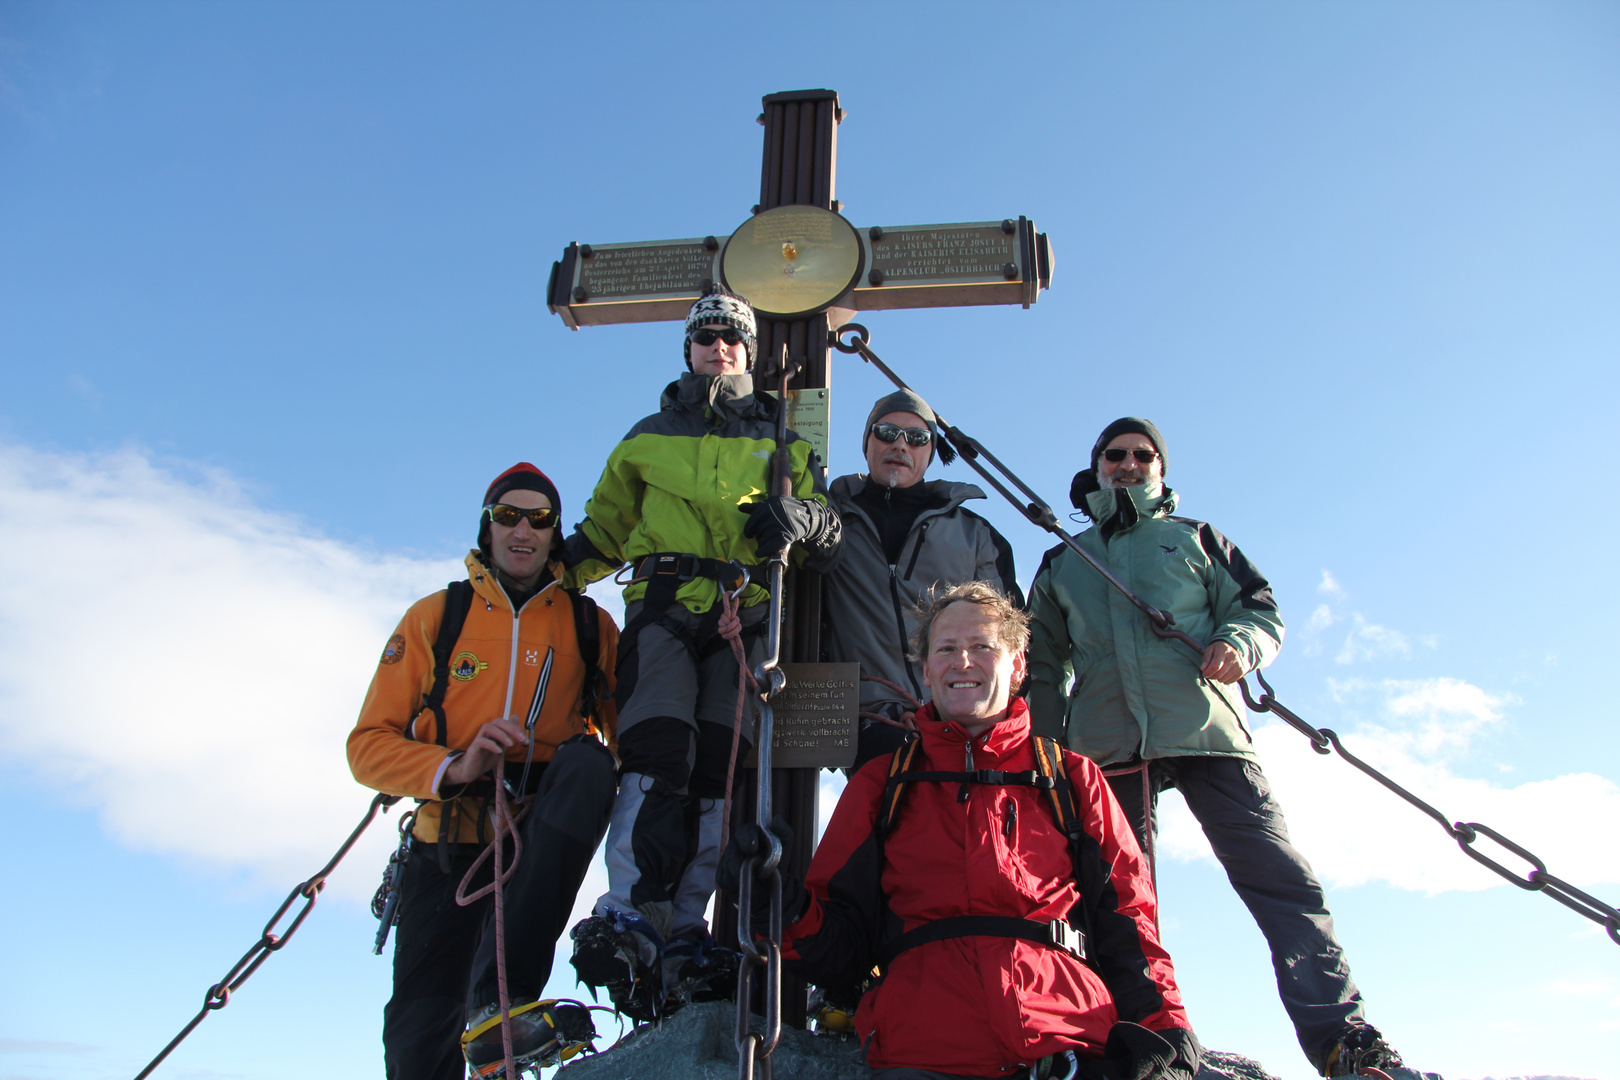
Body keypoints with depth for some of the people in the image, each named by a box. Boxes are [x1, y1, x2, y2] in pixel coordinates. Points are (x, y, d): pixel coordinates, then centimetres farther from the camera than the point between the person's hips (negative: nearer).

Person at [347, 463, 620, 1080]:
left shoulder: (591, 626, 8)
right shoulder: (434, 617, 7)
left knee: (585, 761, -32)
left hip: (546, 840, 0)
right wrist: (455, 767, -17)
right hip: (451, 844, 1)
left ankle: (497, 995, -35)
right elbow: (369, 746, 2)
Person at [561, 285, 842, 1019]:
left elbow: (829, 531, 15)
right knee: (656, 758, -19)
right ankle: (630, 920, -22)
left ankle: (683, 935, -7)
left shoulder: (781, 441, 21)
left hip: (746, 618, 1)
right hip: (665, 607, 0)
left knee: (717, 770, -9)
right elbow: (604, 526, 27)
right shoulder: (649, 436, 22)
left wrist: (801, 517, -9)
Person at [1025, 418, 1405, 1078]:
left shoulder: (1194, 540, 21)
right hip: (1107, 745, 2)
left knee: (1279, 878, -12)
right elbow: (1045, 666, 24)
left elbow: (1262, 610, 14)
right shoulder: (1061, 564, 23)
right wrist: (1046, 748, 12)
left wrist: (1238, 643, -9)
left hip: (1204, 728, -1)